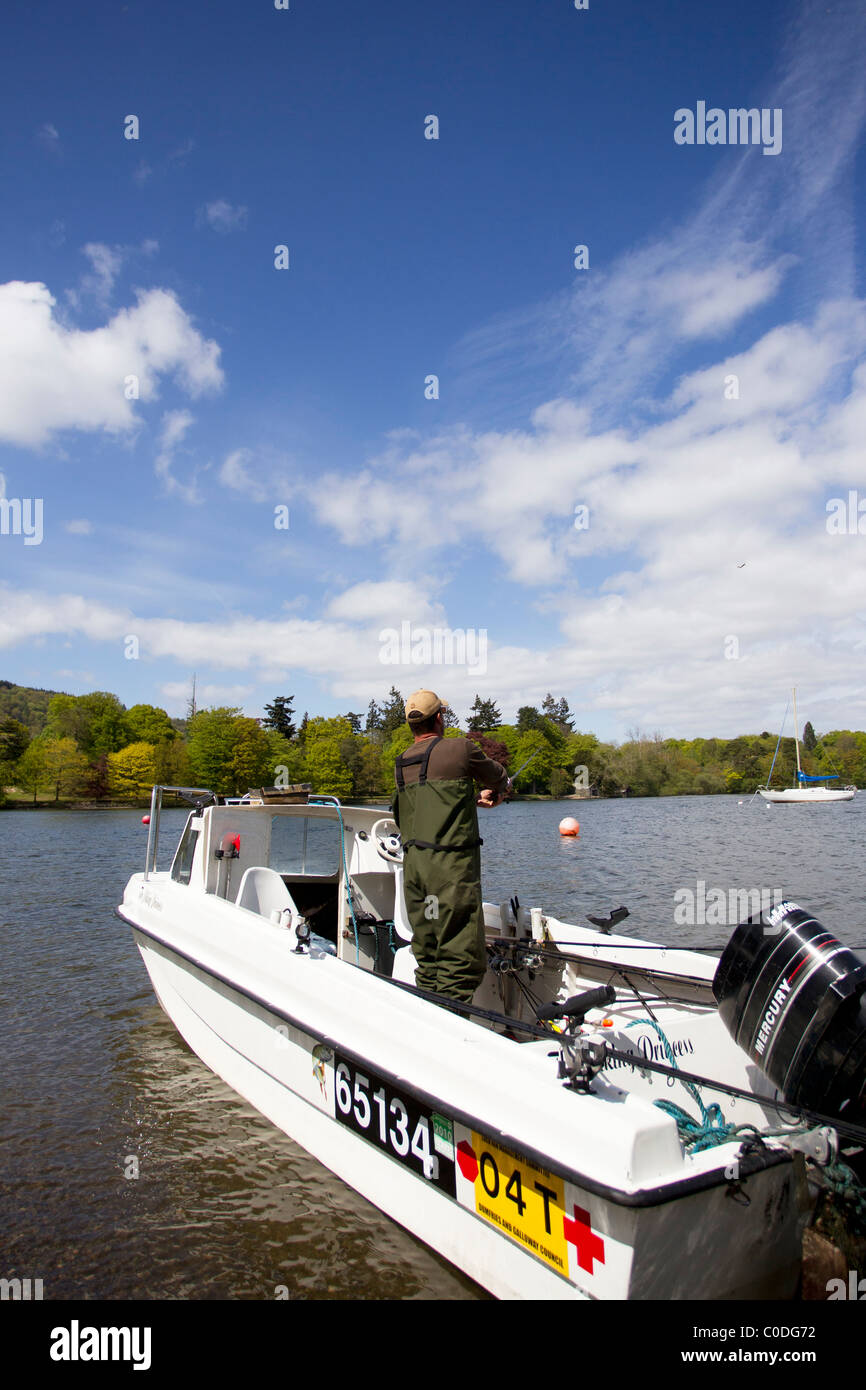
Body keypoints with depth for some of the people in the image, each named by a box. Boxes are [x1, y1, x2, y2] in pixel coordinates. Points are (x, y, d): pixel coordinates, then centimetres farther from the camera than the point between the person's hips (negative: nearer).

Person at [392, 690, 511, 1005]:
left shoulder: (402, 763, 13)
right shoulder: (459, 750, -6)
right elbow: (498, 777, 10)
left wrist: (475, 799, 31)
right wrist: (500, 791, 32)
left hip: (413, 864, 7)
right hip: (451, 865, -7)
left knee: (427, 958, 14)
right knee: (462, 959, -4)